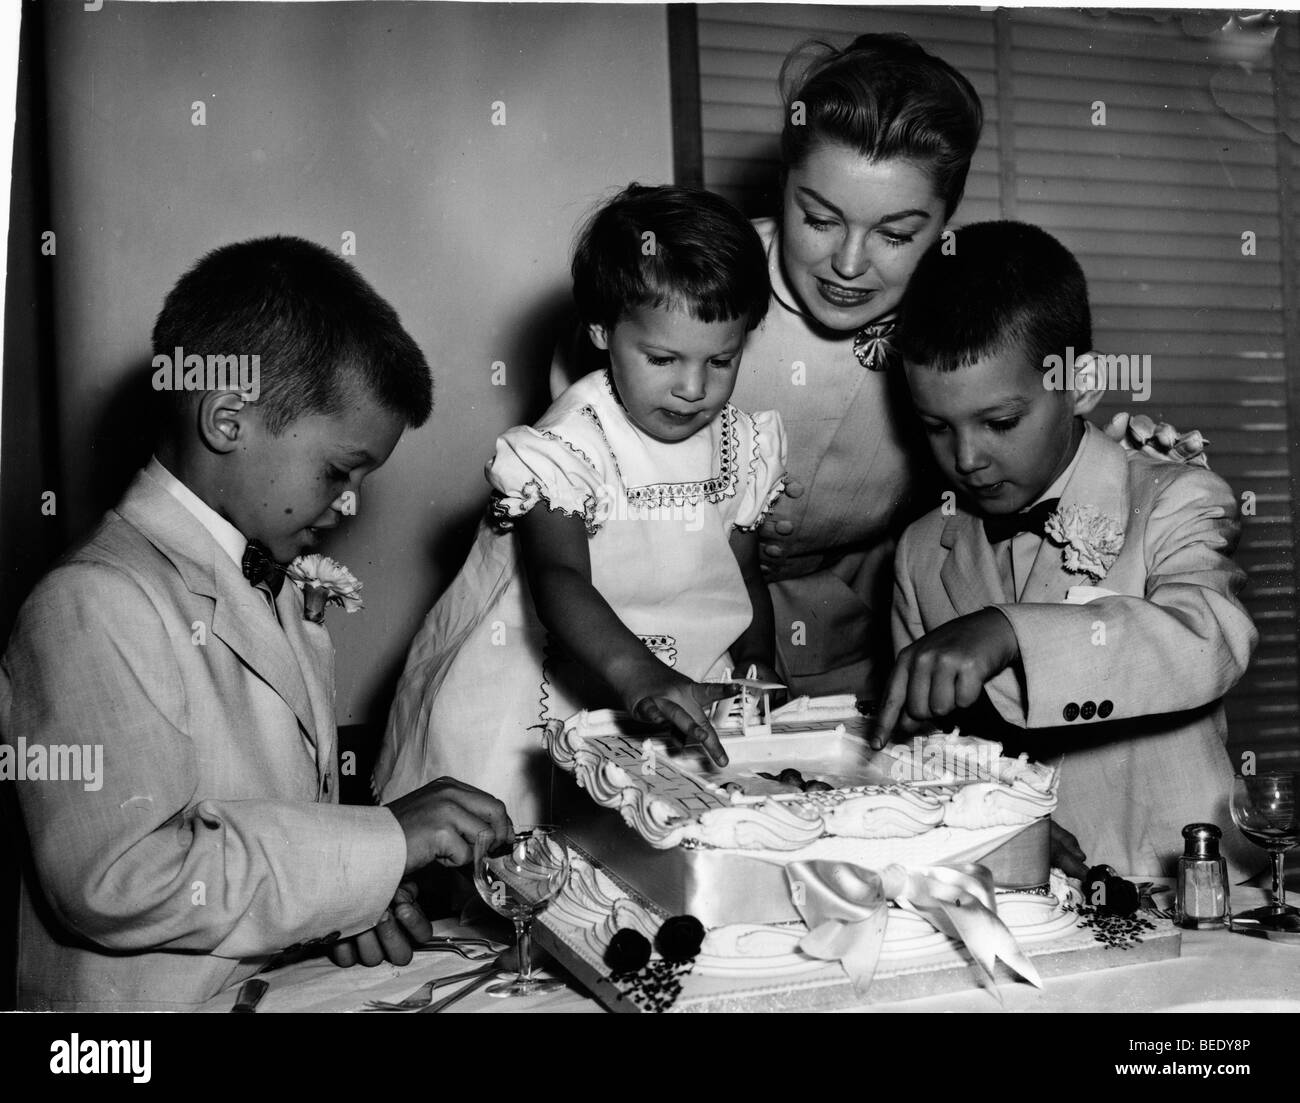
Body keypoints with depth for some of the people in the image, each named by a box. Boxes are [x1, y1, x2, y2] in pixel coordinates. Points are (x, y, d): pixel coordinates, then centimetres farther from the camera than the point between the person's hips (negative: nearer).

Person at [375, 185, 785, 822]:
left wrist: (756, 672, 0)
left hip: (683, 696, 5)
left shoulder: (742, 446, 2)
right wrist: (640, 677, -48)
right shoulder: (569, 446, -18)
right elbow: (560, 582, -33)